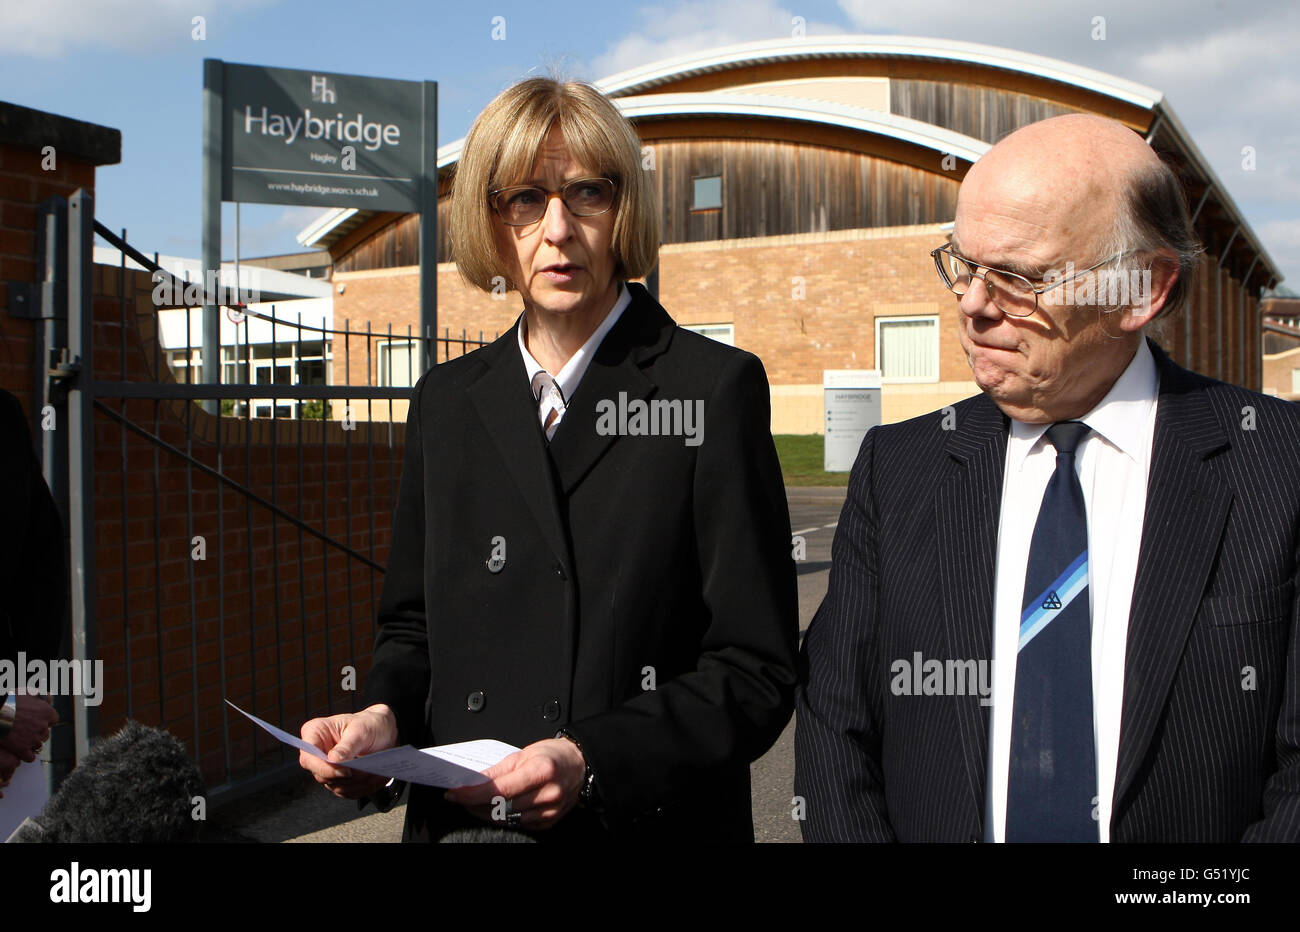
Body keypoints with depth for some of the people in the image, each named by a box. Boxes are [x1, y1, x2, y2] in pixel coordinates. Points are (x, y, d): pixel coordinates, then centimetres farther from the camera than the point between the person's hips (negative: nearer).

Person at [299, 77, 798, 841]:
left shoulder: (714, 389, -9)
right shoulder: (446, 402, 5)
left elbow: (756, 671, -11)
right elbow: (414, 625, 11)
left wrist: (590, 760, -23)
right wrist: (384, 715, -9)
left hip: (651, 821, -4)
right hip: (458, 818, 4)